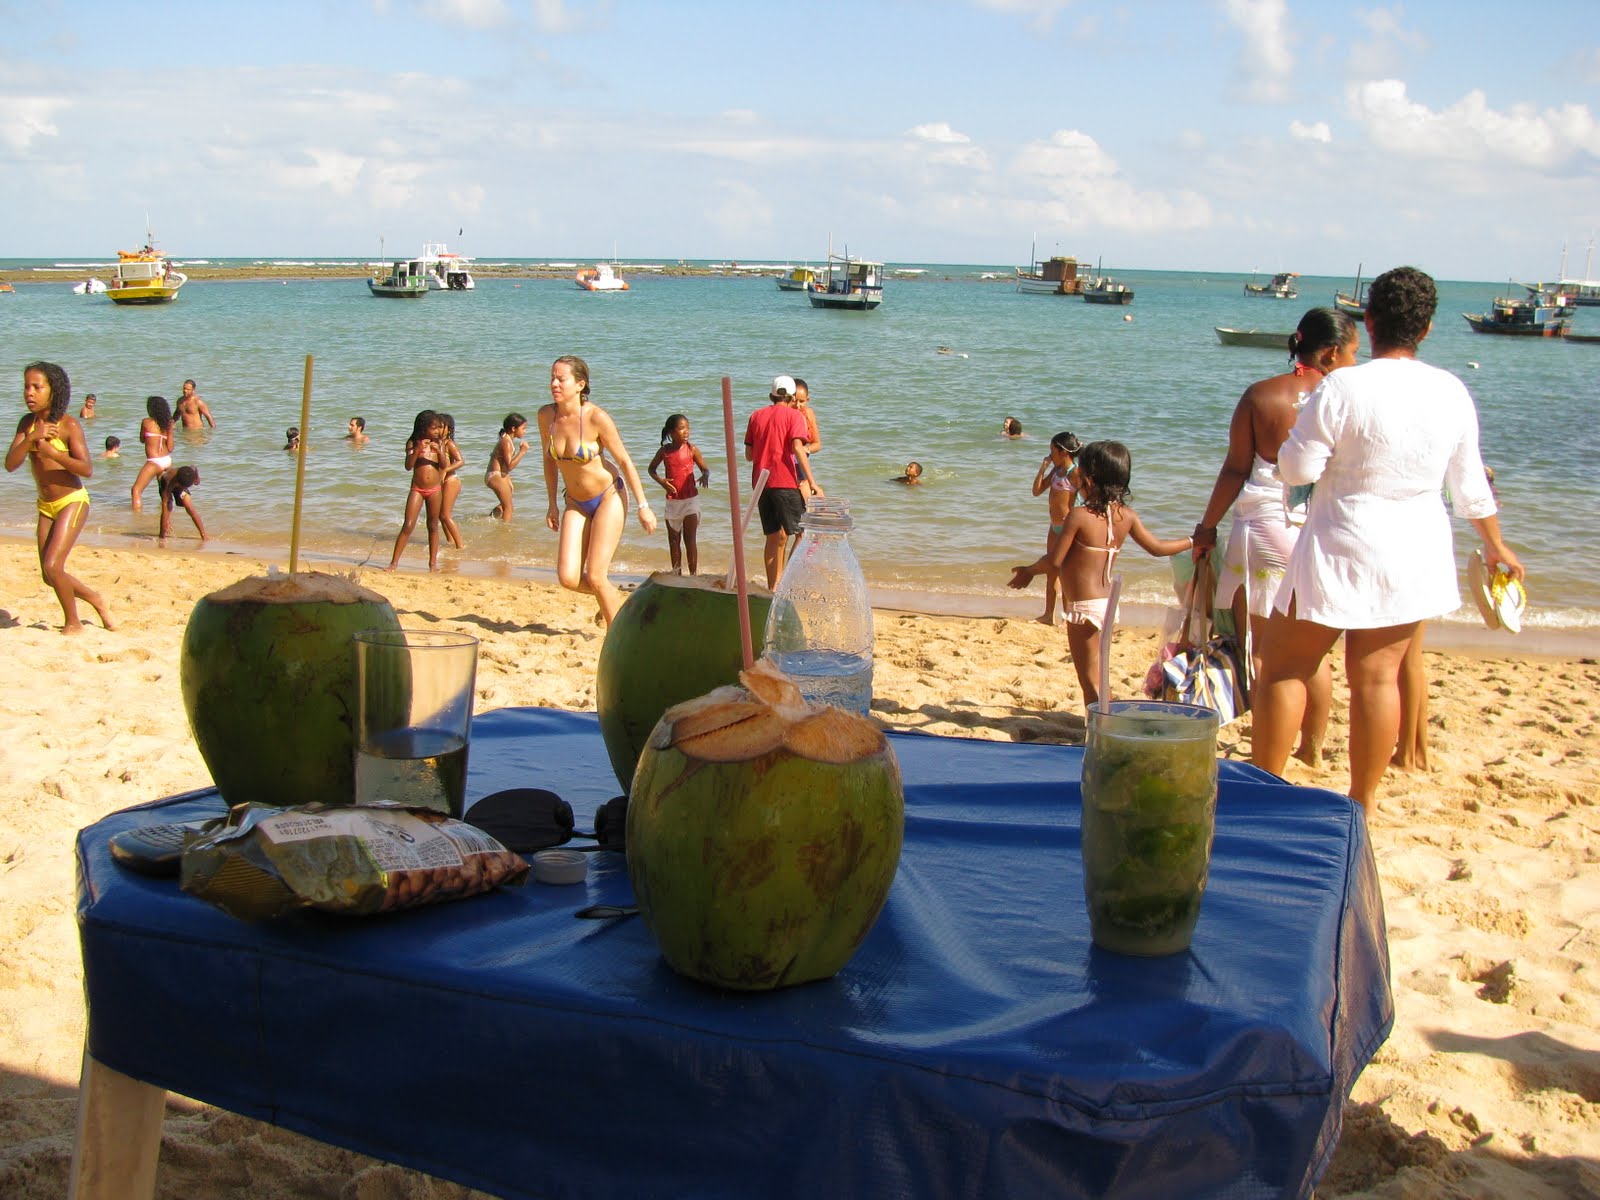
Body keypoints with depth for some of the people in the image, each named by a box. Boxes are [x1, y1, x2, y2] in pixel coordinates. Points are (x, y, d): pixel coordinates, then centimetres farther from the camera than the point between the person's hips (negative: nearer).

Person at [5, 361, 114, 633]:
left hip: (72, 501, -6)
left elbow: (86, 469, -18)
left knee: (52, 567, -15)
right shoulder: (27, 423, 3)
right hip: (46, 506, 6)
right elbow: (10, 464, -7)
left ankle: (73, 623, 5)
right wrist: (31, 438, -22)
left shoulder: (69, 424, -12)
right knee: (50, 575, 9)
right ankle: (97, 601, 32)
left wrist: (52, 452, -30)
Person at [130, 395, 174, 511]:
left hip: (154, 462, -6)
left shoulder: (146, 422, -5)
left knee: (136, 490, -5)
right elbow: (170, 448, 4)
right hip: (167, 461, 6)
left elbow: (142, 439, 11)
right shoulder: (167, 424, 6)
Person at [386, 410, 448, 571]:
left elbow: (444, 465, -2)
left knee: (433, 526, 10)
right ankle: (394, 561, -5)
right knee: (408, 526, -8)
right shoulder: (413, 443, -3)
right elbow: (408, 466, -11)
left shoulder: (439, 443, 4)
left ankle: (433, 562, 18)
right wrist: (417, 449, -23)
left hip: (435, 489, 2)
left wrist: (439, 451, -19)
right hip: (417, 489, -2)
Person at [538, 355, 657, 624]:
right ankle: (611, 598, 25)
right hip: (576, 504, 5)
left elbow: (624, 461, -12)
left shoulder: (597, 417, -20)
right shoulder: (546, 415, -7)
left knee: (595, 576, -10)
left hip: (609, 497, -5)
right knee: (568, 577, -7)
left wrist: (643, 506, -10)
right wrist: (552, 504, 12)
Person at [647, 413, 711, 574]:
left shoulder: (692, 449, -7)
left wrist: (705, 476, -24)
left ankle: (693, 575, -3)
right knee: (673, 540, 11)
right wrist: (660, 480, -9)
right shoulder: (664, 451, -2)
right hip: (672, 500, 3)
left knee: (690, 539, -7)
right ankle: (677, 574, 21)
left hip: (690, 500, -3)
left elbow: (705, 468, 0)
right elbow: (651, 469, 12)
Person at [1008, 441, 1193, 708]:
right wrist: (1193, 541, 26)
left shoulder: (1079, 516, -16)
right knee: (1096, 678, 20)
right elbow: (1157, 548, 10)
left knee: (1090, 681, -1)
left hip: (1083, 607, -7)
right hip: (1107, 603, 7)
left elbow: (1055, 560, -13)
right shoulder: (1127, 516, 2)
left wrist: (1028, 571, 6)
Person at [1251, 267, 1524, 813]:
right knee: (1377, 675, 12)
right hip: (1415, 557, 5)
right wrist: (1495, 545, 25)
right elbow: (1470, 487, 9)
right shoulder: (1452, 392, 0)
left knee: (1284, 666, 8)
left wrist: (1299, 434, 7)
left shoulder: (1342, 388, -18)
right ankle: (1364, 804, 19)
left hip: (1342, 550, -5)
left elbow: (1297, 469, -14)